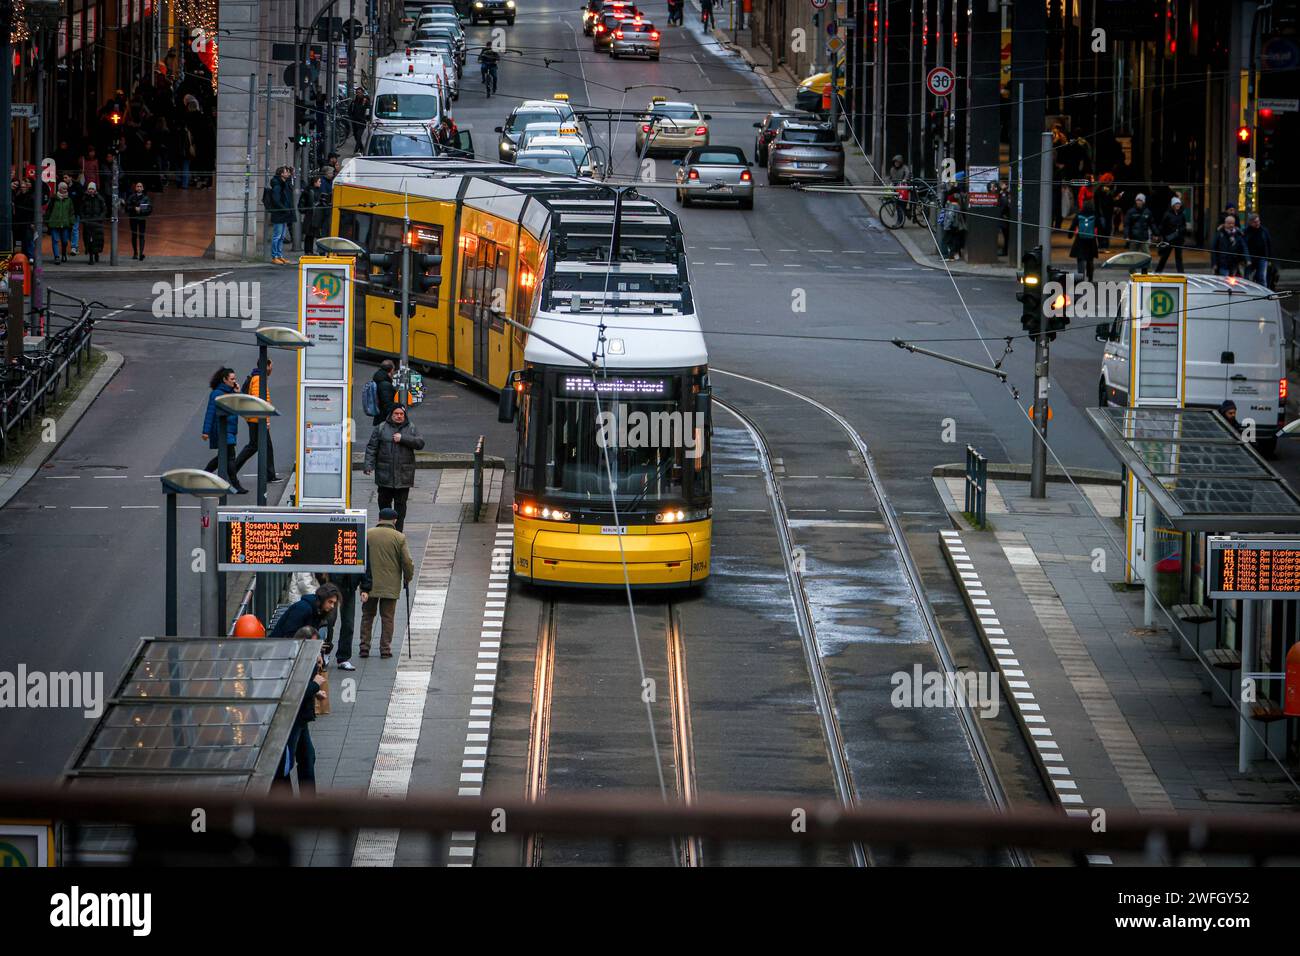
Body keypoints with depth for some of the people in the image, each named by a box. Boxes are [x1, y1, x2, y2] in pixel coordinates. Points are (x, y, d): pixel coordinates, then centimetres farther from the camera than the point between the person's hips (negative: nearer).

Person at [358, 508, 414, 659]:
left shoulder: (367, 535, -2)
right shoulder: (399, 538, -6)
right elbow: (407, 562, -6)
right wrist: (408, 578, 12)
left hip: (370, 584, 1)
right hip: (391, 585, -1)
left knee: (367, 616, 11)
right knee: (387, 617, 6)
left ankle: (364, 646, 7)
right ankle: (385, 648, 4)